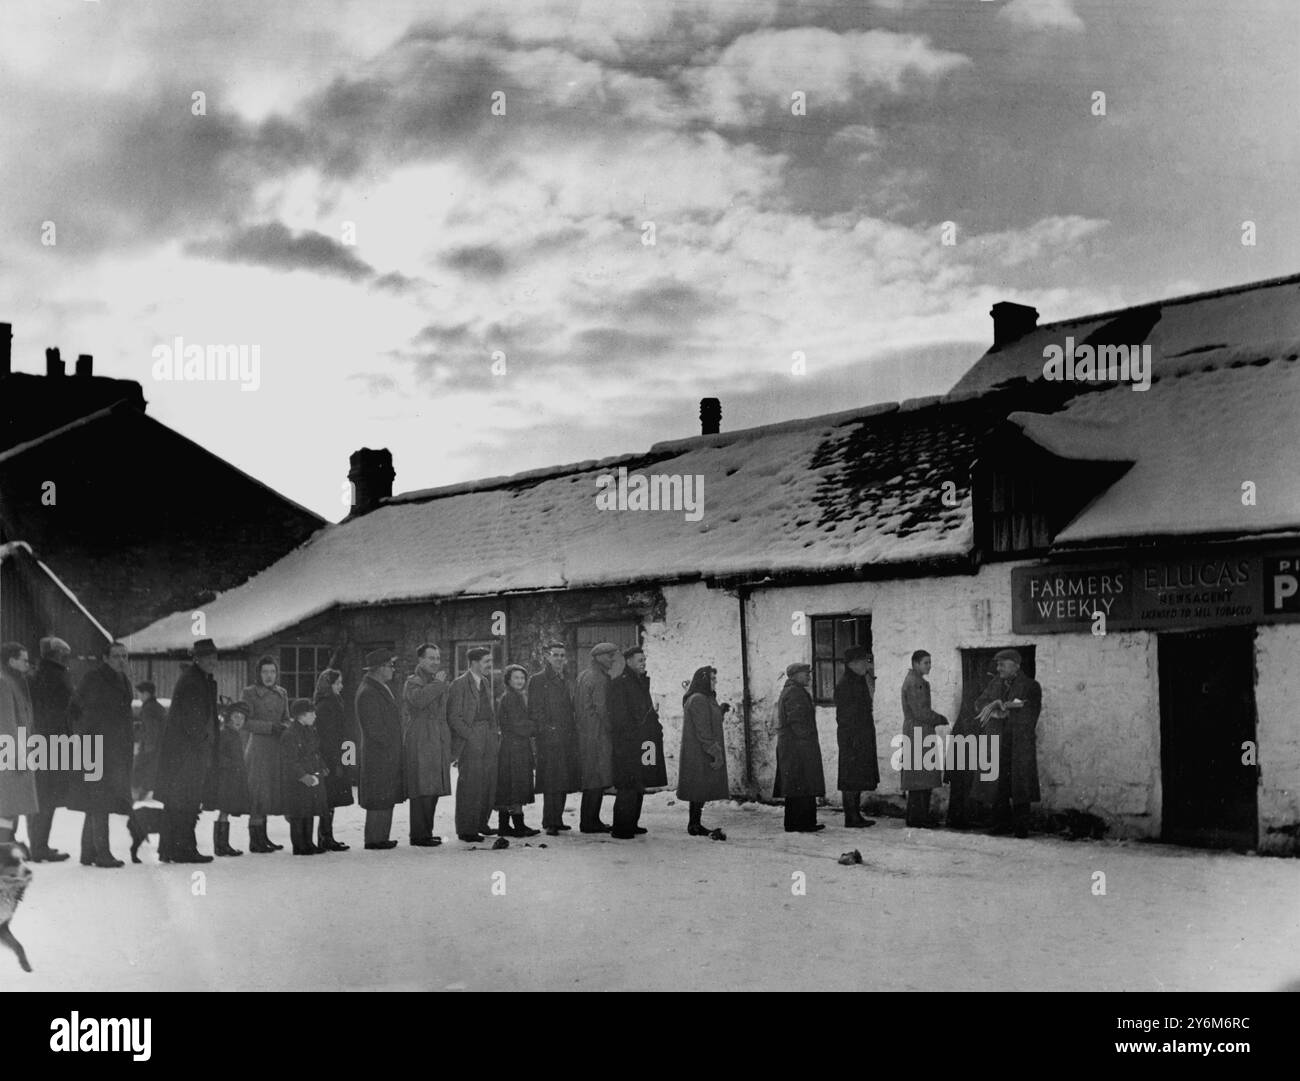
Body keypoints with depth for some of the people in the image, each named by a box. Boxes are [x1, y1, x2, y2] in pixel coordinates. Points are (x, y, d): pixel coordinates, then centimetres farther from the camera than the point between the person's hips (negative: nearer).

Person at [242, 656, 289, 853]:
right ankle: (255, 840, -3)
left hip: (277, 748, 5)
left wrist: (285, 726, -3)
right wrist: (270, 726, -18)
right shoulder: (249, 693, -3)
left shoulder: (282, 693, 13)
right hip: (258, 747, -5)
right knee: (258, 791, -7)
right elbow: (245, 722, -9)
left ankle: (263, 837, 13)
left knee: (269, 792, 7)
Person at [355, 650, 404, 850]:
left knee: (387, 799, 13)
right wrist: (389, 744, -13)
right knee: (379, 800, -4)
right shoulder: (367, 693, -17)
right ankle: (374, 839, 2)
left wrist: (396, 744, 17)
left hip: (390, 754, 10)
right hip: (378, 756, -10)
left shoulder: (382, 688, 15)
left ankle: (381, 837, 18)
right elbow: (373, 728, -20)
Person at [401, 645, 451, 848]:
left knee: (433, 790, 9)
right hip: (419, 743, -8)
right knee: (422, 790, -9)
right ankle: (419, 835, -6)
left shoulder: (438, 682, 21)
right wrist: (437, 683, -14)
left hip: (438, 743, 8)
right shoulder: (412, 682, -3)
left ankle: (426, 832, 16)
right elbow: (419, 699, -26)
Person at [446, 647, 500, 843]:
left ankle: (481, 823, 21)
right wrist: (472, 736, -15)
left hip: (488, 737, 7)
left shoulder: (486, 681, 15)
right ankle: (466, 829, 2)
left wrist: (494, 732, 9)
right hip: (469, 741, -7)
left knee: (489, 783, 8)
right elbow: (453, 717, -11)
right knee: (470, 786, -5)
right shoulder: (459, 684, -9)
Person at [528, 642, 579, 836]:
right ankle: (549, 822, -6)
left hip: (567, 738, 7)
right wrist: (547, 728, -13)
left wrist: (573, 731, 11)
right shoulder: (538, 680, 0)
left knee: (563, 781, 7)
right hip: (549, 739, -7)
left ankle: (557, 820, 14)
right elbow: (534, 711, -6)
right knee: (551, 782, -9)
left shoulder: (565, 681, 20)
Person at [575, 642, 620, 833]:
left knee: (591, 780, 13)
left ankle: (590, 820, 17)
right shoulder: (601, 679, -13)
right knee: (597, 779, -4)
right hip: (598, 735, -9)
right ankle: (589, 822, -2)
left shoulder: (583, 677, 15)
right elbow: (602, 709, -17)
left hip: (585, 734, 9)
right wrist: (613, 729, -7)